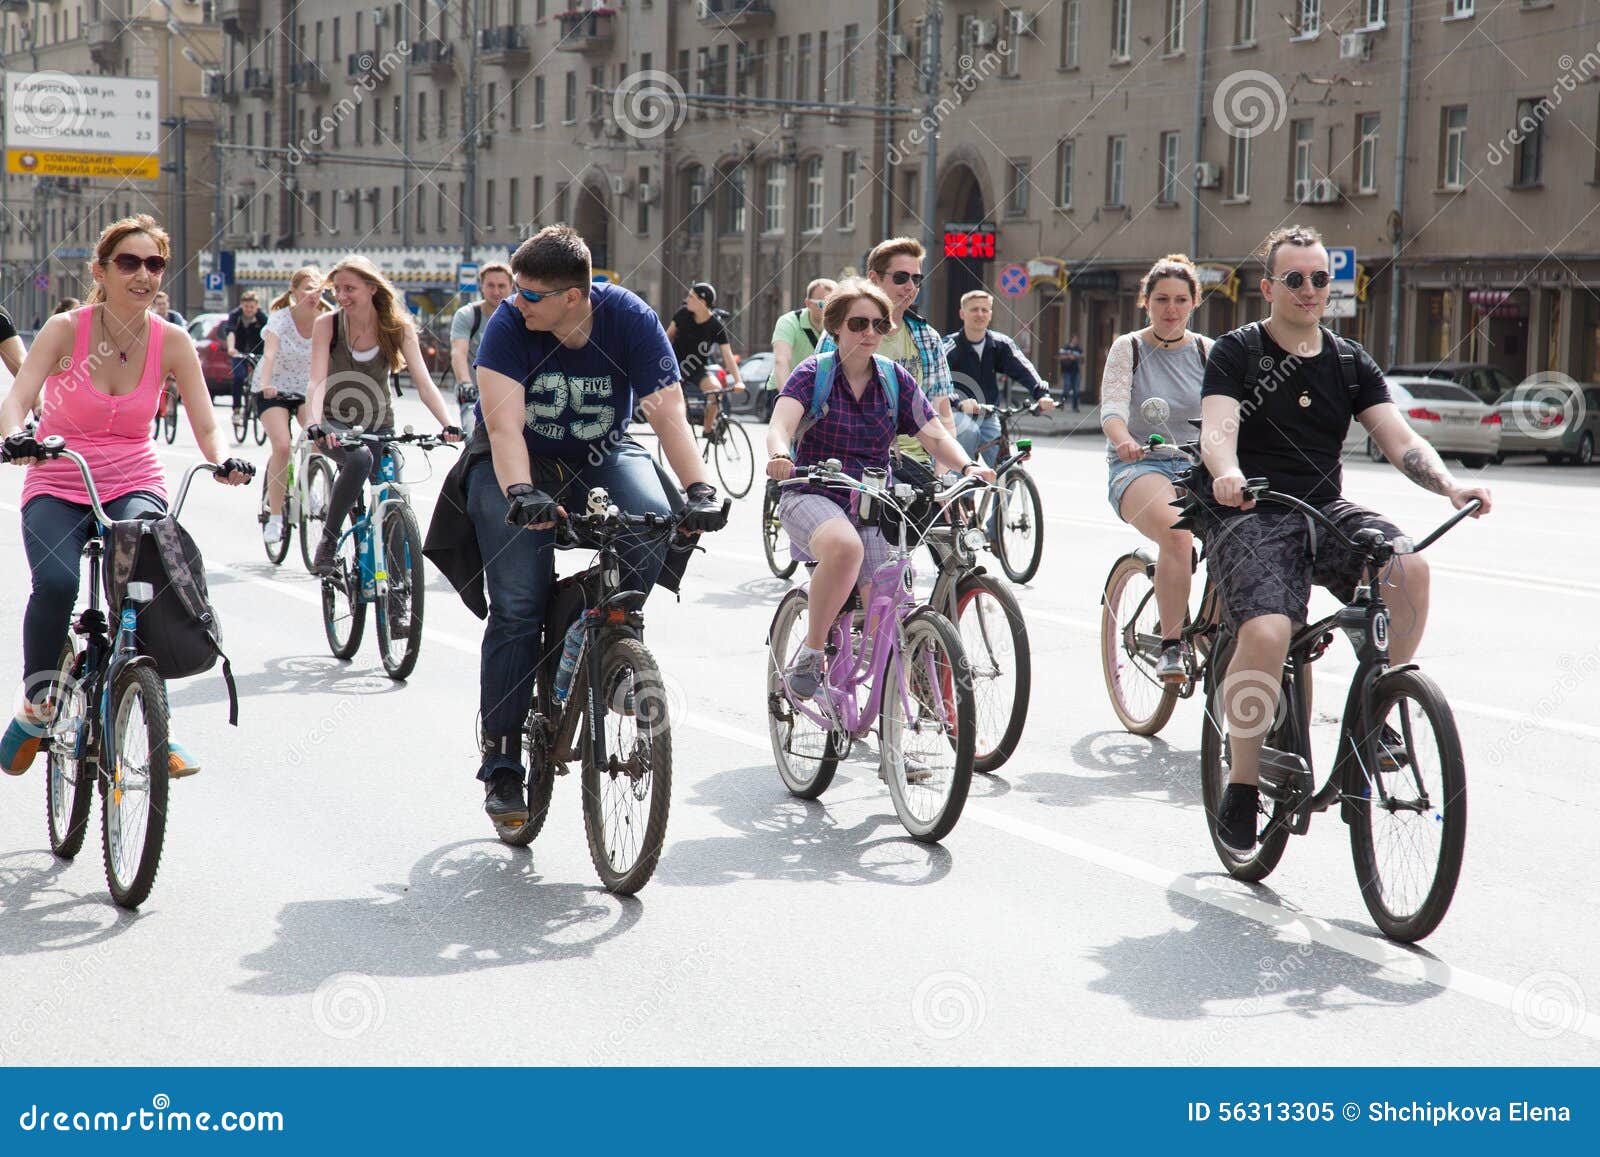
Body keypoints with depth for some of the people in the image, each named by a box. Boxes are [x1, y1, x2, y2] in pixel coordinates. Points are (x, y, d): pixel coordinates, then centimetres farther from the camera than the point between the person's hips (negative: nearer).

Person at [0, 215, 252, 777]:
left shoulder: (171, 341, -4)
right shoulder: (66, 328, -9)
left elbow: (205, 426, -4)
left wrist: (224, 461, -26)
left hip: (134, 485, 1)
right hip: (57, 486, -1)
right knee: (55, 584, -29)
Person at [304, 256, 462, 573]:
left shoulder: (399, 328, -11)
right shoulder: (326, 325, -13)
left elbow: (424, 383, -17)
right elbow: (317, 382, -22)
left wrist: (448, 424, -34)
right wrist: (315, 425, -41)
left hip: (378, 425, 2)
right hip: (335, 423, -2)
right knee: (359, 459, -35)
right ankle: (328, 541, -20)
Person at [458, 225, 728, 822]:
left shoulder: (631, 319, -20)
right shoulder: (508, 325, -22)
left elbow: (668, 413, -27)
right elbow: (504, 425, -32)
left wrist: (699, 489, -42)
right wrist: (520, 493, -51)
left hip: (602, 454, 1)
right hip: (520, 462, -1)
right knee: (517, 608, -14)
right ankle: (501, 763, -5)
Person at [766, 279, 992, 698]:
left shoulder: (895, 379, 6)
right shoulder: (813, 373, -4)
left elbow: (936, 436, -1)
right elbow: (781, 424, -20)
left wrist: (968, 466, -22)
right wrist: (779, 456, -44)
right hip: (813, 496, -4)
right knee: (845, 547, -38)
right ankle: (810, 653, -21)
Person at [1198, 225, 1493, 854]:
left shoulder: (1350, 362, 13)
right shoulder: (1236, 352, 1)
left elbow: (1399, 437, 3)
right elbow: (1217, 431, -15)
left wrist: (1449, 485, -17)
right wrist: (1226, 474, -39)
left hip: (1326, 512, 4)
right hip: (1251, 516, -4)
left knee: (1408, 566, -27)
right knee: (1267, 633, -30)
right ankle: (1242, 781, -9)